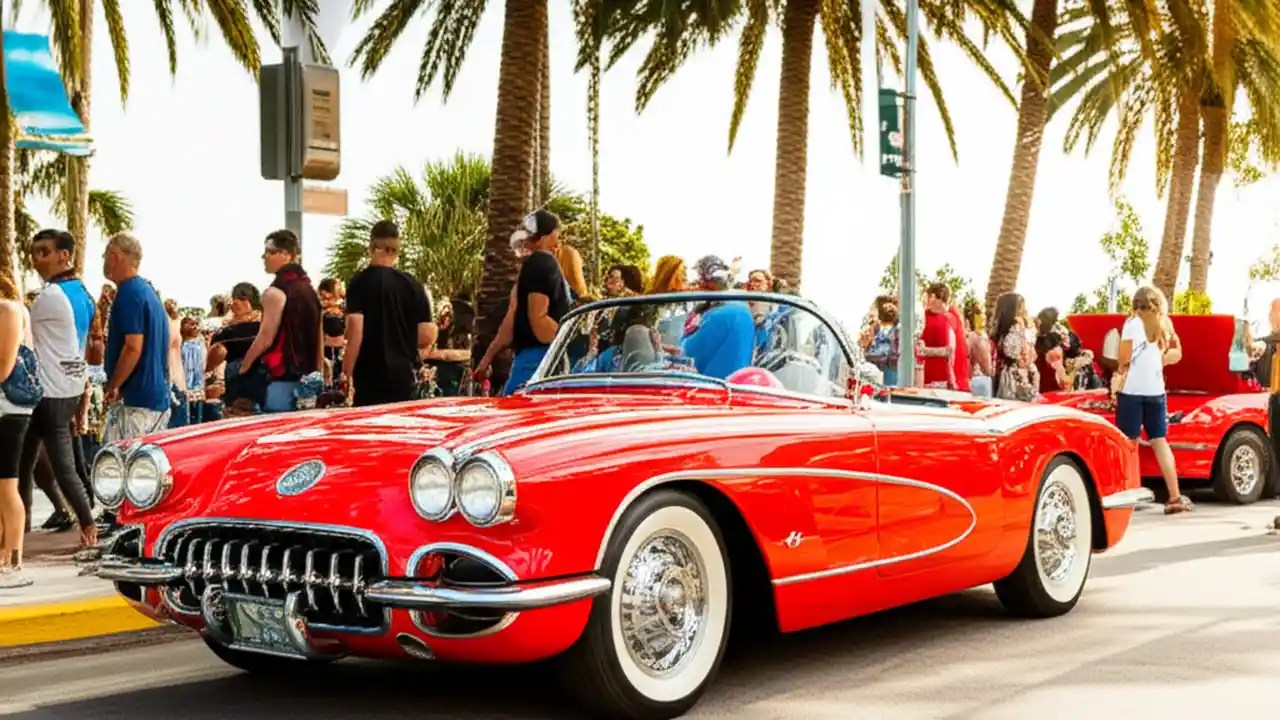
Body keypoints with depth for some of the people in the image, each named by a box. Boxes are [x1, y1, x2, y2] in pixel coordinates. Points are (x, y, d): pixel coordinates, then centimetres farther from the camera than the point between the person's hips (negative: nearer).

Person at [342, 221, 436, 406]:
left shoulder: (360, 282, -6)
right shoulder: (412, 284, 3)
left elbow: (355, 334, -15)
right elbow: (427, 337, 1)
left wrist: (346, 376, -8)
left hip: (369, 377, -3)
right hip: (403, 375, 3)